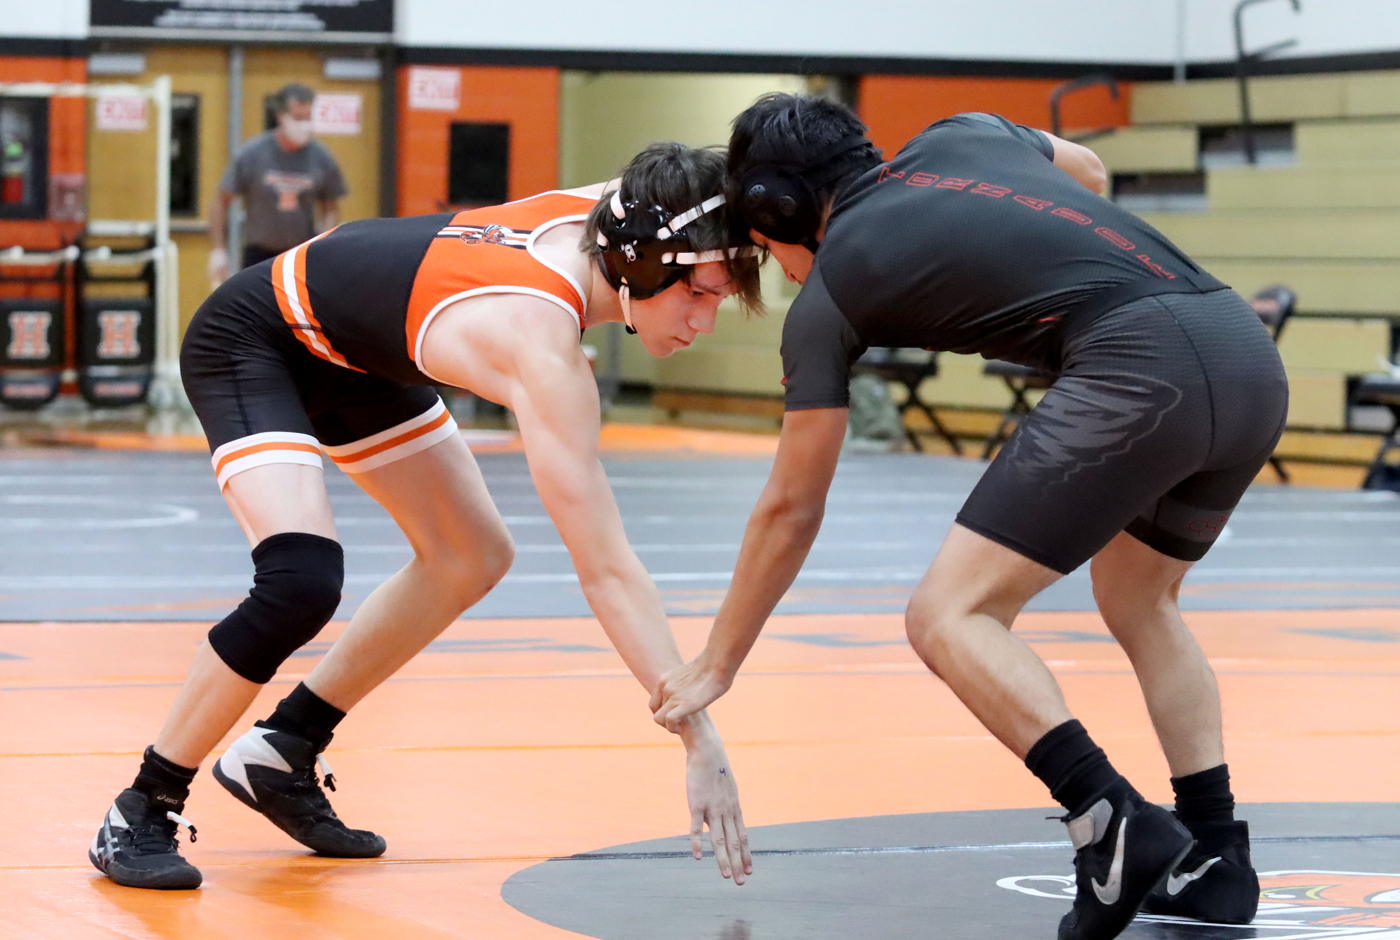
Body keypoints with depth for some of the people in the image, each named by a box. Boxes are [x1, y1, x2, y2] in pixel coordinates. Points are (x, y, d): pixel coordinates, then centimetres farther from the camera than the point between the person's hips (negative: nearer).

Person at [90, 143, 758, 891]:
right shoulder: (544, 353, -38)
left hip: (348, 347, 10)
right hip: (249, 343, -10)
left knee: (472, 557, 12)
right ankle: (141, 812, -11)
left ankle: (280, 751, 23)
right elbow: (606, 572, -40)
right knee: (302, 583, -28)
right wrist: (700, 739, -41)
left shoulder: (596, 210, -18)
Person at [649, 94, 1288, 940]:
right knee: (1138, 602, 28)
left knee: (949, 616, -4)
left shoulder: (828, 295, 10)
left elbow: (792, 510, 17)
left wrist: (718, 664, 27)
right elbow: (1089, 173, 44)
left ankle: (1116, 823, -19)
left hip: (1143, 370, -8)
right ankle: (1217, 861, 21)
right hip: (1251, 356, 8)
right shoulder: (962, 136, 24)